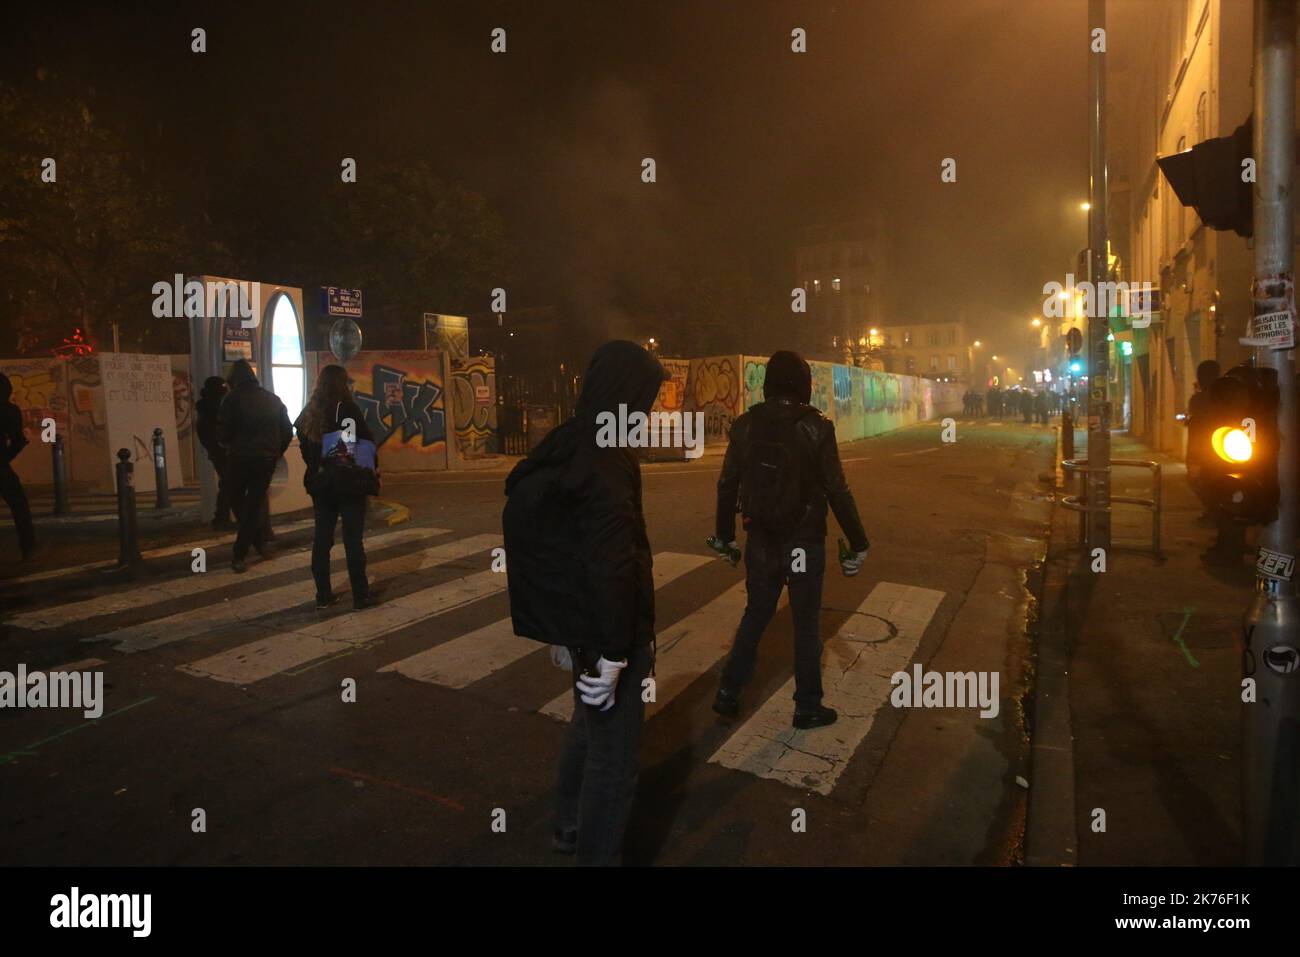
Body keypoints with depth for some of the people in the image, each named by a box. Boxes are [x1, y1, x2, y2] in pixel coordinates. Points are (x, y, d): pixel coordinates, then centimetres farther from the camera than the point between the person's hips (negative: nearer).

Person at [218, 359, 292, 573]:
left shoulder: (232, 398, -3)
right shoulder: (273, 399, 9)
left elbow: (222, 434, -7)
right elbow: (288, 432, 8)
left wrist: (232, 444, 13)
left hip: (240, 459, -3)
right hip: (267, 460, 3)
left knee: (237, 502, 18)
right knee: (254, 505, 9)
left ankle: (260, 542, 13)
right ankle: (239, 555, 8)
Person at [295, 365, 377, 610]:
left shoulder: (309, 413, 4)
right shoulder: (347, 409, -12)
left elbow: (305, 448, 9)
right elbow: (366, 440, -12)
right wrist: (373, 466, 2)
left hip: (319, 483, 5)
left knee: (322, 538, 11)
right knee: (353, 539, 0)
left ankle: (323, 594, 16)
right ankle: (361, 595, 4)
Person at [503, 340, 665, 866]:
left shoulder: (566, 446, 4)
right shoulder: (605, 463, -24)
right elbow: (612, 566, -27)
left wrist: (567, 627, 17)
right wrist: (613, 652, -20)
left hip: (577, 623, 10)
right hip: (607, 631, -10)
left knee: (588, 728, 28)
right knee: (613, 752, 7)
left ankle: (571, 829, 48)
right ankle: (597, 853, 25)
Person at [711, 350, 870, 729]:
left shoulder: (745, 425, -1)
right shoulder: (815, 427, -12)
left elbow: (727, 485, 4)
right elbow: (837, 491, -12)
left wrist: (725, 534, 16)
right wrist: (859, 542, -3)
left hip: (761, 541, 4)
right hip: (804, 542, -3)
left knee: (754, 616, 19)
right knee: (806, 624, 10)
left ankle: (728, 694, 23)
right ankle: (808, 708, 21)